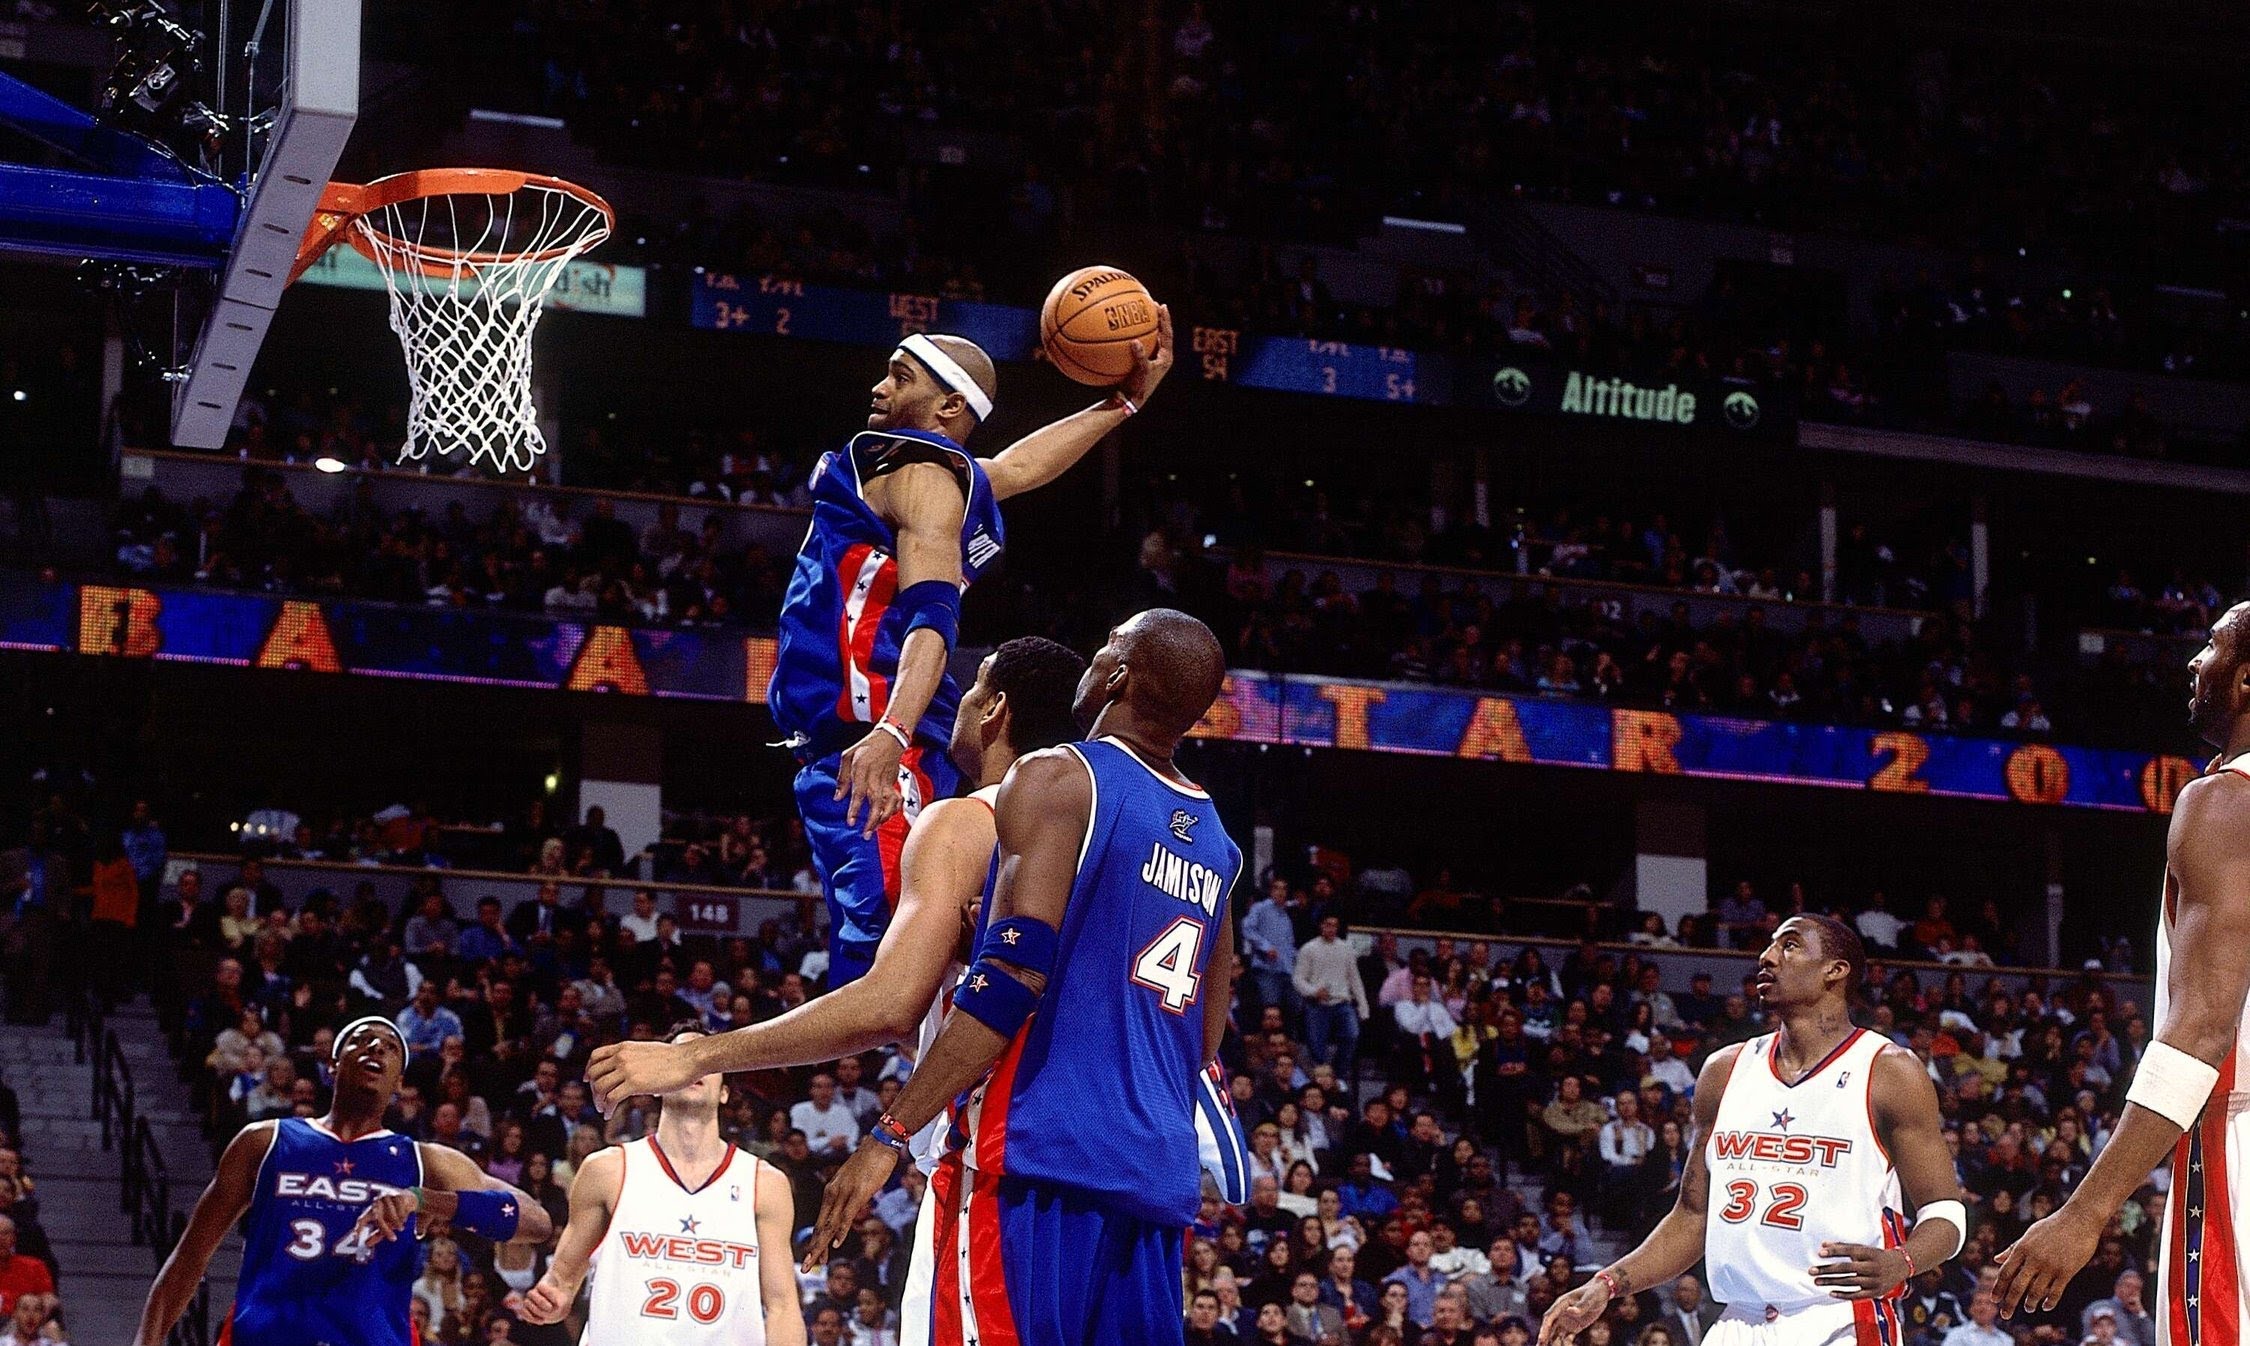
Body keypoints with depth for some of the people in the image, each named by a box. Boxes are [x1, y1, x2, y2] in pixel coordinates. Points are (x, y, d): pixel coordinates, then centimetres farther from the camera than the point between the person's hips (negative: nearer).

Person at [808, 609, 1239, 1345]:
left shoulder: (1057, 779, -4)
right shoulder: (1215, 842, 19)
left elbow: (1012, 979, -15)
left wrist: (889, 1136, -15)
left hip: (1040, 1157, -7)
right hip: (1159, 1181, 7)